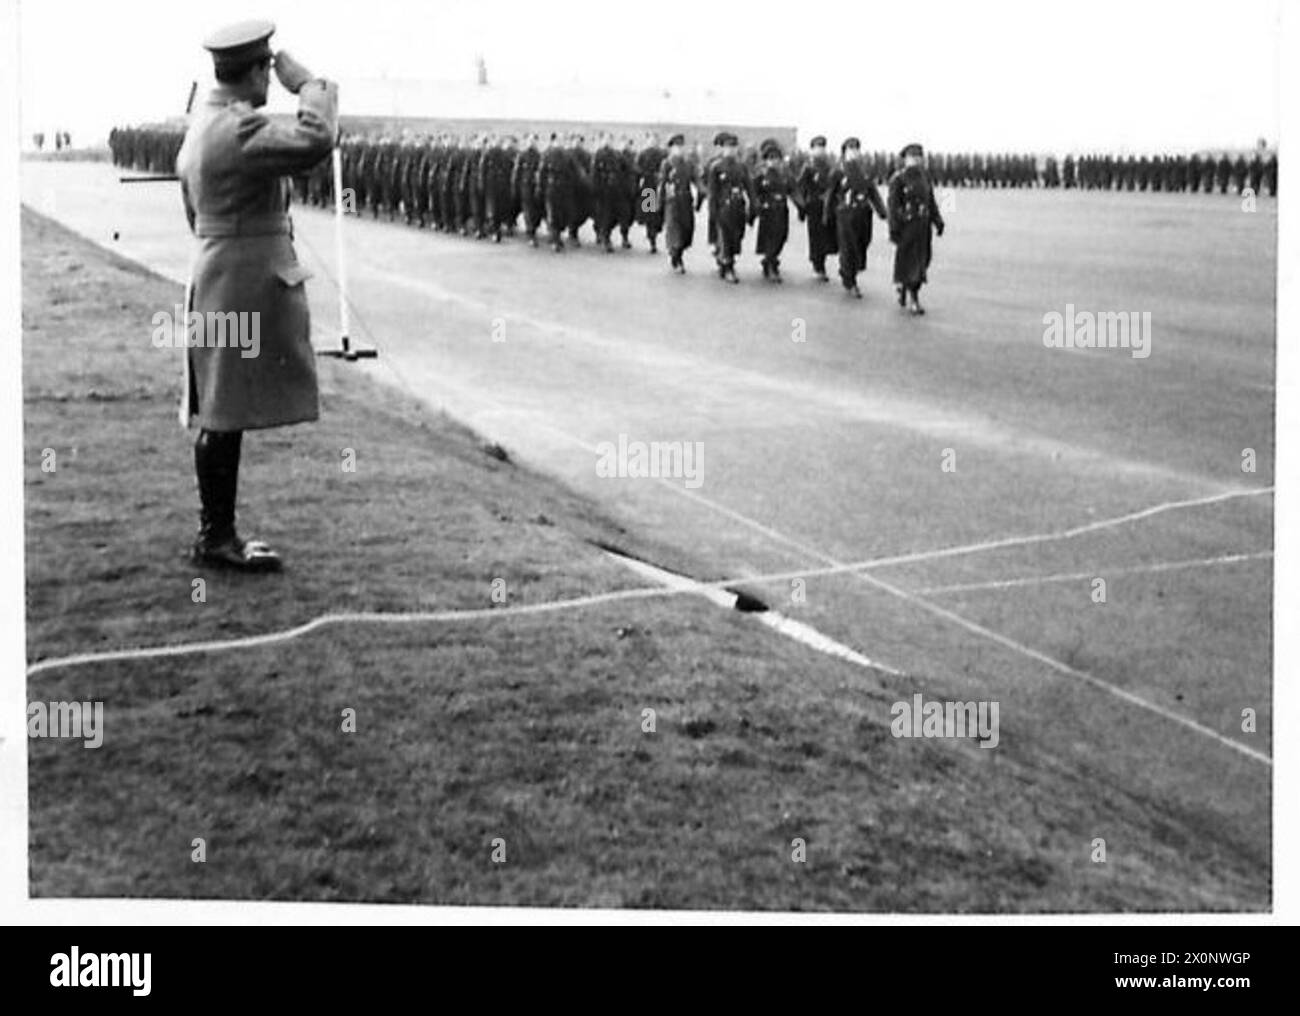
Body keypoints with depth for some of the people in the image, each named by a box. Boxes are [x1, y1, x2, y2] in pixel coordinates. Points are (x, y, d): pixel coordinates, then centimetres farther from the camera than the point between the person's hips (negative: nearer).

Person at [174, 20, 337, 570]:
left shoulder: (201, 126, 15)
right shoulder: (238, 129, -18)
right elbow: (314, 140, -33)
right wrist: (307, 82, -16)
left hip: (218, 281, 10)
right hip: (246, 285, -10)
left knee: (222, 417, 13)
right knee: (226, 416, -4)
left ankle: (216, 532, 20)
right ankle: (217, 538, 3)